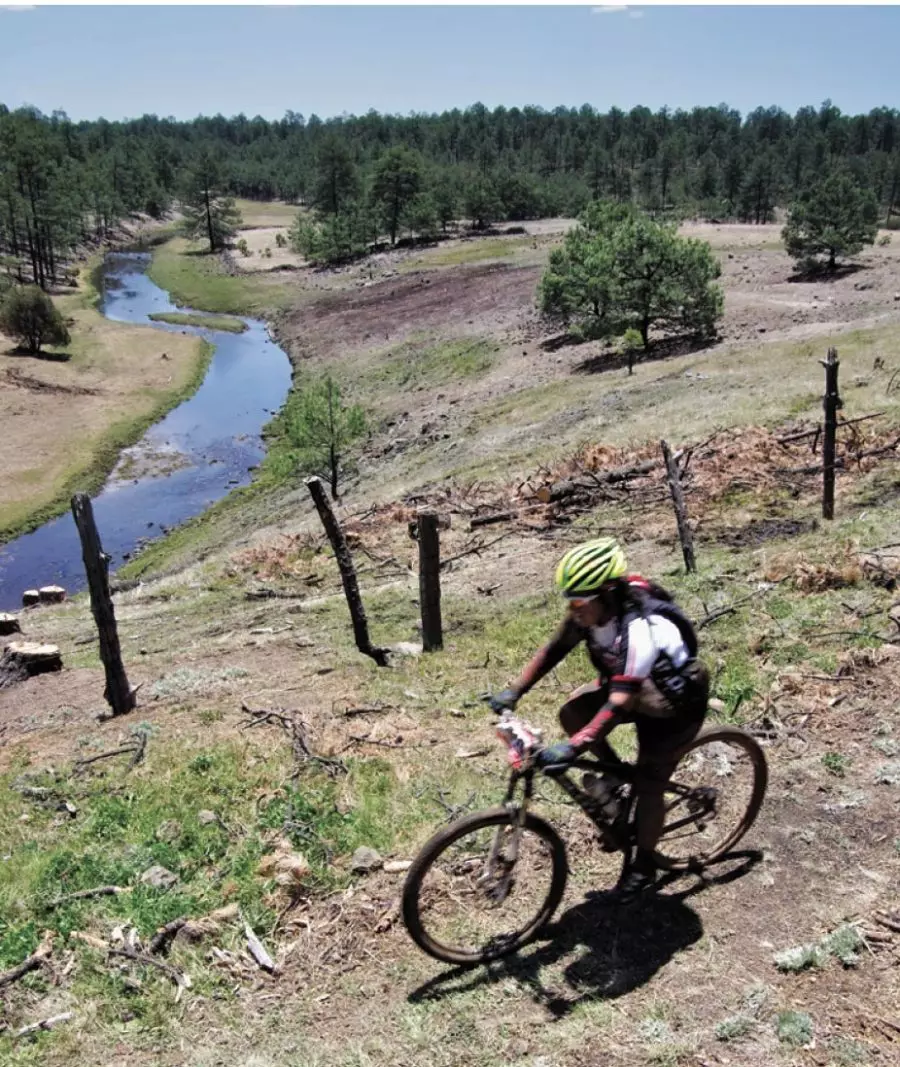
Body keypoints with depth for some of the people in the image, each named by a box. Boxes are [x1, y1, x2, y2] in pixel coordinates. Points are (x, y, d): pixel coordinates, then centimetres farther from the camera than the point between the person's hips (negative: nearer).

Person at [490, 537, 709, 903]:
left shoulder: (642, 629, -41)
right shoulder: (590, 610, -20)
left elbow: (620, 703, -45)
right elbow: (553, 650, -7)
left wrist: (572, 748, -51)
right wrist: (514, 692, -14)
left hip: (676, 704, -7)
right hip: (630, 682, 7)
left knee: (647, 784, -3)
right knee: (571, 713, -12)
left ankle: (643, 866, 21)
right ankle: (613, 772, 13)